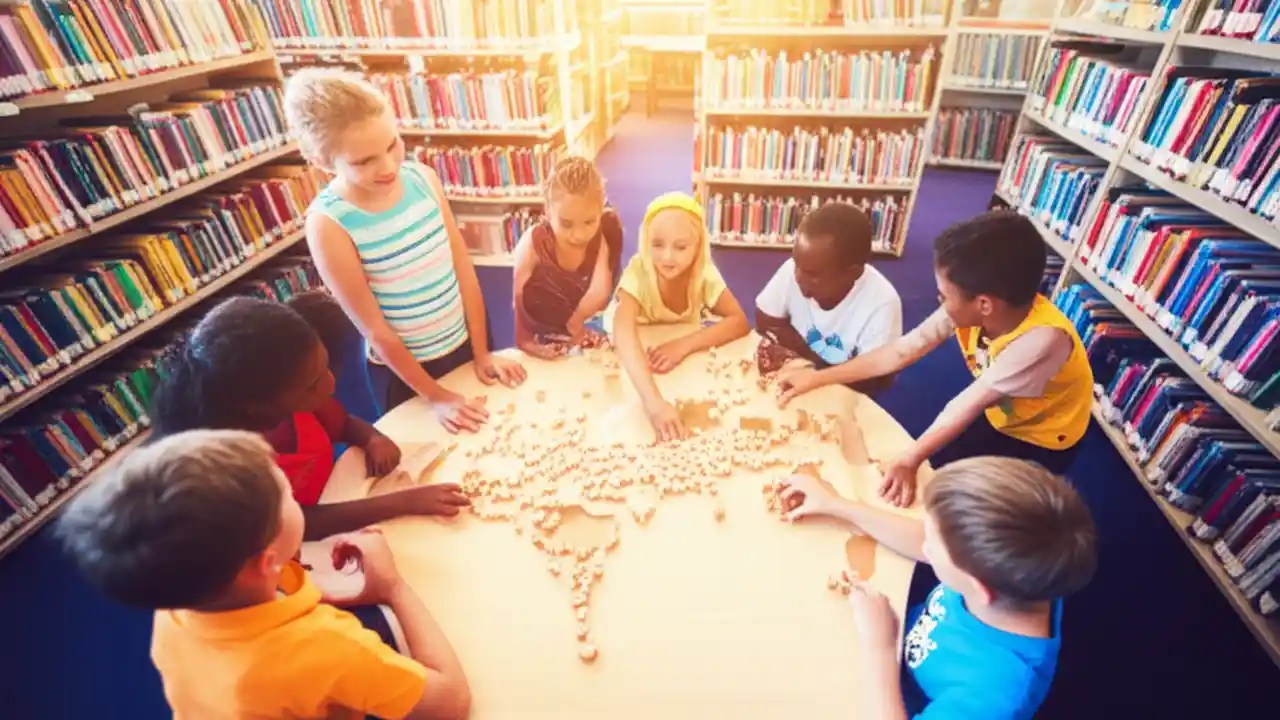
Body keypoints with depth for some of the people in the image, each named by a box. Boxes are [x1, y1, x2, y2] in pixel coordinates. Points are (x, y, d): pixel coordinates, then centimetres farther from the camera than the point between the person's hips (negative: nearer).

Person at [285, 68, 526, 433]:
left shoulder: (424, 178, -11)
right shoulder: (329, 225, -22)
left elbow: (464, 269, -6)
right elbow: (374, 329, -17)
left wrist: (482, 353, -4)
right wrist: (436, 396, -12)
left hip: (466, 343, 4)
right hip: (407, 367, -3)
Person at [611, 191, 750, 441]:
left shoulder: (704, 272, -21)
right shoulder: (638, 272, -31)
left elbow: (739, 322, -22)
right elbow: (623, 332, -47)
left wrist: (684, 345, -38)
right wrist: (654, 401, -61)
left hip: (682, 362, 3)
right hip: (634, 359, -2)